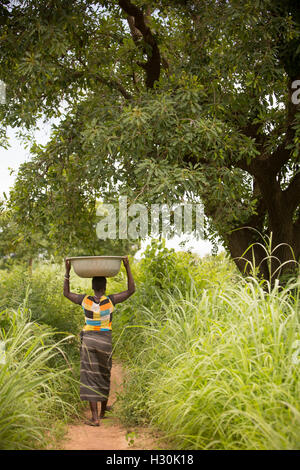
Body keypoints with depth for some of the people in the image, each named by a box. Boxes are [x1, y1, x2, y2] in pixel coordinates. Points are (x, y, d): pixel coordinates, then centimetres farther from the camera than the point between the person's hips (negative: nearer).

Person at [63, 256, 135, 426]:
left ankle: (95, 417, -8)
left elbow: (66, 293, 10)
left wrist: (67, 271, 10)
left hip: (88, 341, 0)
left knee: (90, 379, -1)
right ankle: (103, 409, 36)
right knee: (104, 375, 19)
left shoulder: (85, 299, -6)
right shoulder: (110, 301, -11)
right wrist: (128, 267, -6)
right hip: (105, 341, 0)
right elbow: (131, 290, -7)